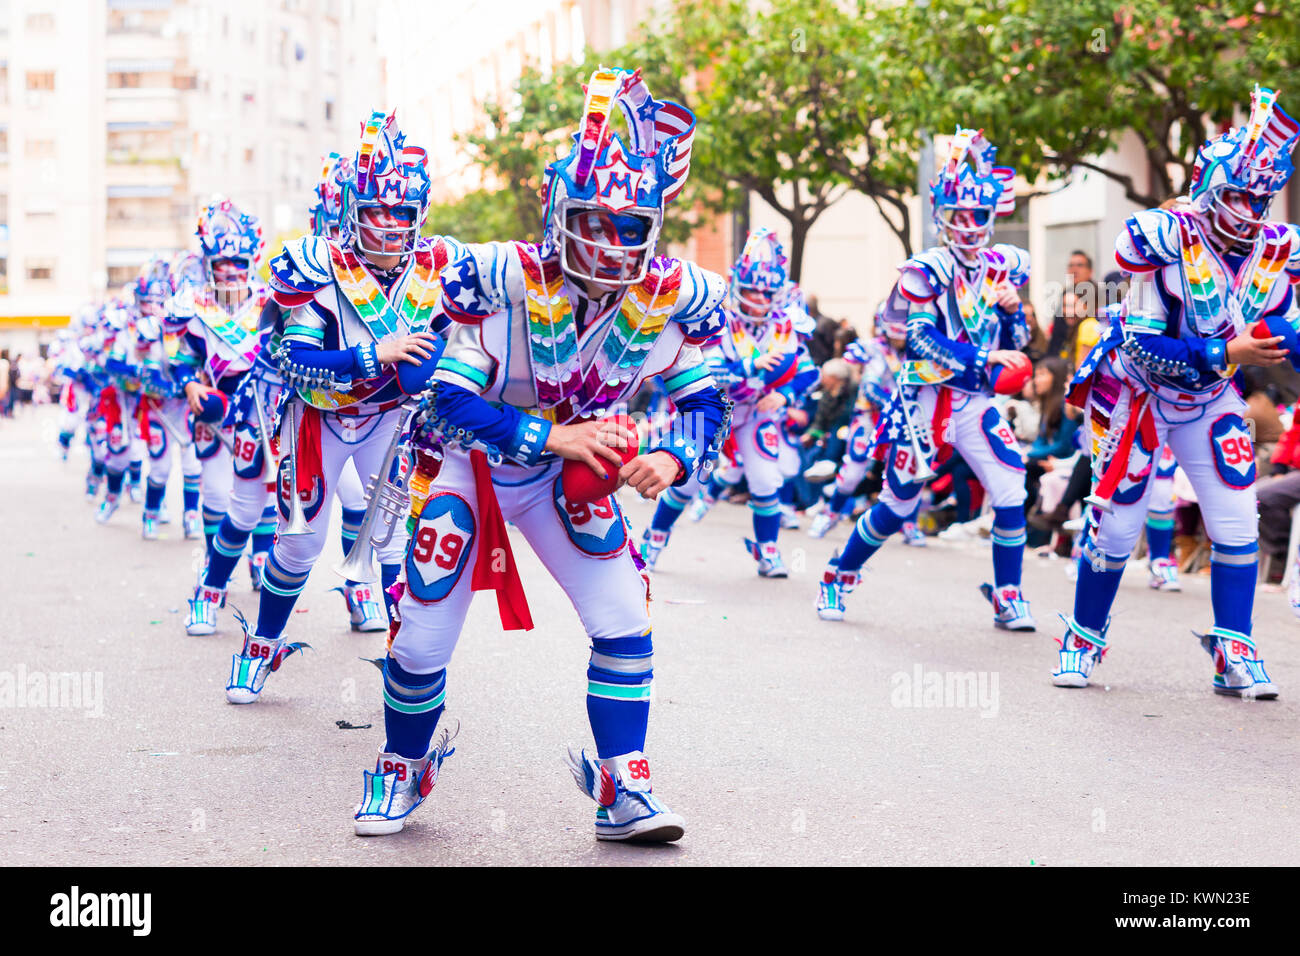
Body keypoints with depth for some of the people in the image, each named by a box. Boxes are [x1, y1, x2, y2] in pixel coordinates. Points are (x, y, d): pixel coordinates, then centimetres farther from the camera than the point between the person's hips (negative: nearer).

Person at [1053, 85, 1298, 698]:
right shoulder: (1163, 238, -26)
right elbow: (1144, 350, -28)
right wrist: (1226, 354, -34)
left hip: (1211, 401, 4)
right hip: (1136, 392, -4)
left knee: (1237, 522, -7)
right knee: (1116, 525, -2)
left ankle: (1235, 656, 3)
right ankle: (1084, 639, 19)